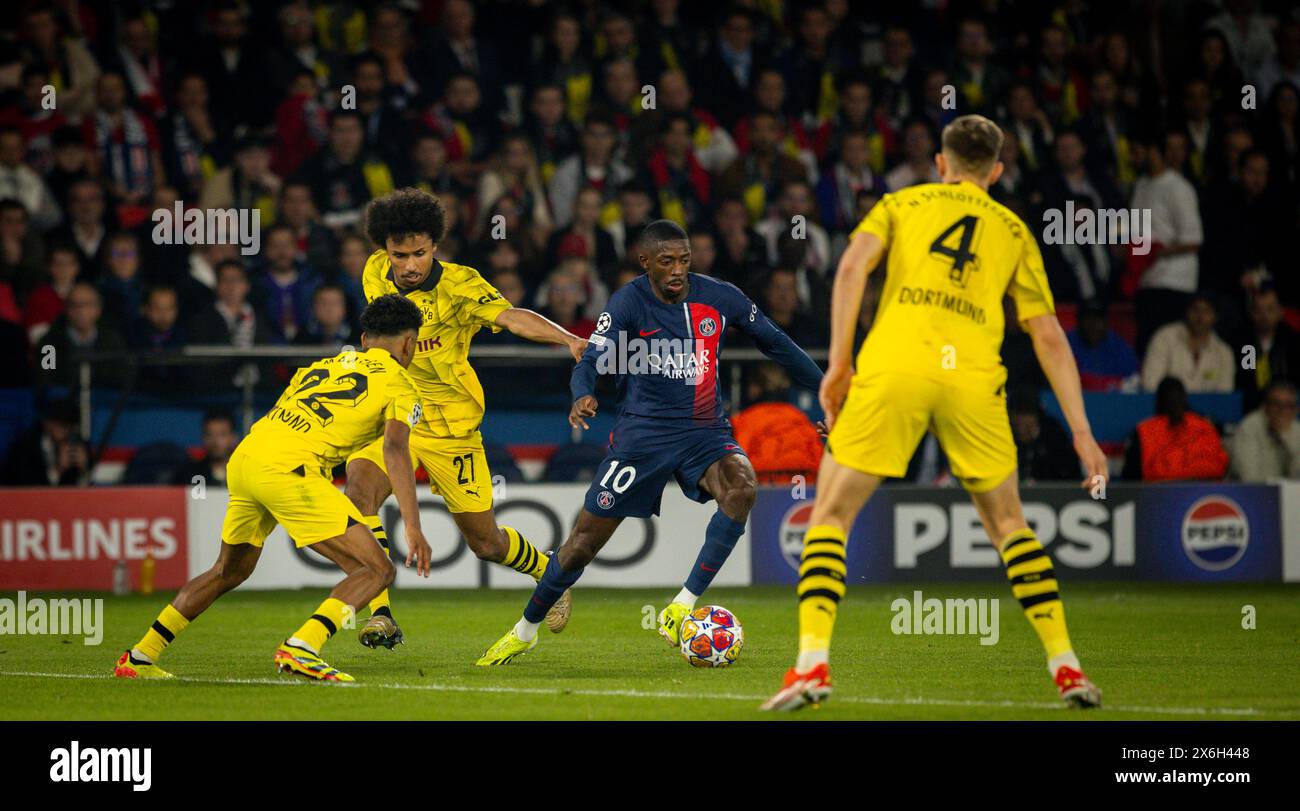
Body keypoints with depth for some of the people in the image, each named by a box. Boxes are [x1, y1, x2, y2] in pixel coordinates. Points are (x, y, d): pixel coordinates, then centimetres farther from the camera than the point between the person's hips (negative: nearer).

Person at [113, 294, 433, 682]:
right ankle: (299, 649, -21)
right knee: (377, 570, -3)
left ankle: (140, 657, 30)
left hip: (242, 458, 7)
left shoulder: (327, 364, 28)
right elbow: (395, 450, -9)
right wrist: (413, 527, -16)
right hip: (287, 470, -7)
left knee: (230, 571, 28)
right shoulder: (398, 385, 7)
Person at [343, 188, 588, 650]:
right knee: (359, 487, -29)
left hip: (450, 429, -3)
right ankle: (380, 613, -30)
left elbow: (511, 317, -35)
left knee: (486, 543, 9)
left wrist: (568, 339, -50)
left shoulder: (458, 286, -18)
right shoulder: (375, 273, -4)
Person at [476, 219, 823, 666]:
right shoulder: (630, 302, -10)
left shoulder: (719, 297, -3)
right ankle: (525, 630, 22)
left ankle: (681, 610, -23)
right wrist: (582, 396, -43)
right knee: (585, 540, -1)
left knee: (741, 487, -31)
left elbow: (776, 344, 9)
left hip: (705, 430, 2)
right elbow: (593, 358, -20)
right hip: (643, 429, -2)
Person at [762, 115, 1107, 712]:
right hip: (973, 376, 2)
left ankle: (813, 665, -7)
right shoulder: (1013, 231, 24)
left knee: (830, 516, 9)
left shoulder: (903, 203, 22)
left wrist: (838, 365, 1)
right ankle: (1066, 667, 13)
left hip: (893, 370, -2)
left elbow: (853, 265, 2)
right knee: (1008, 524, 20)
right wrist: (1081, 431, 15)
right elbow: (1049, 336, 16)